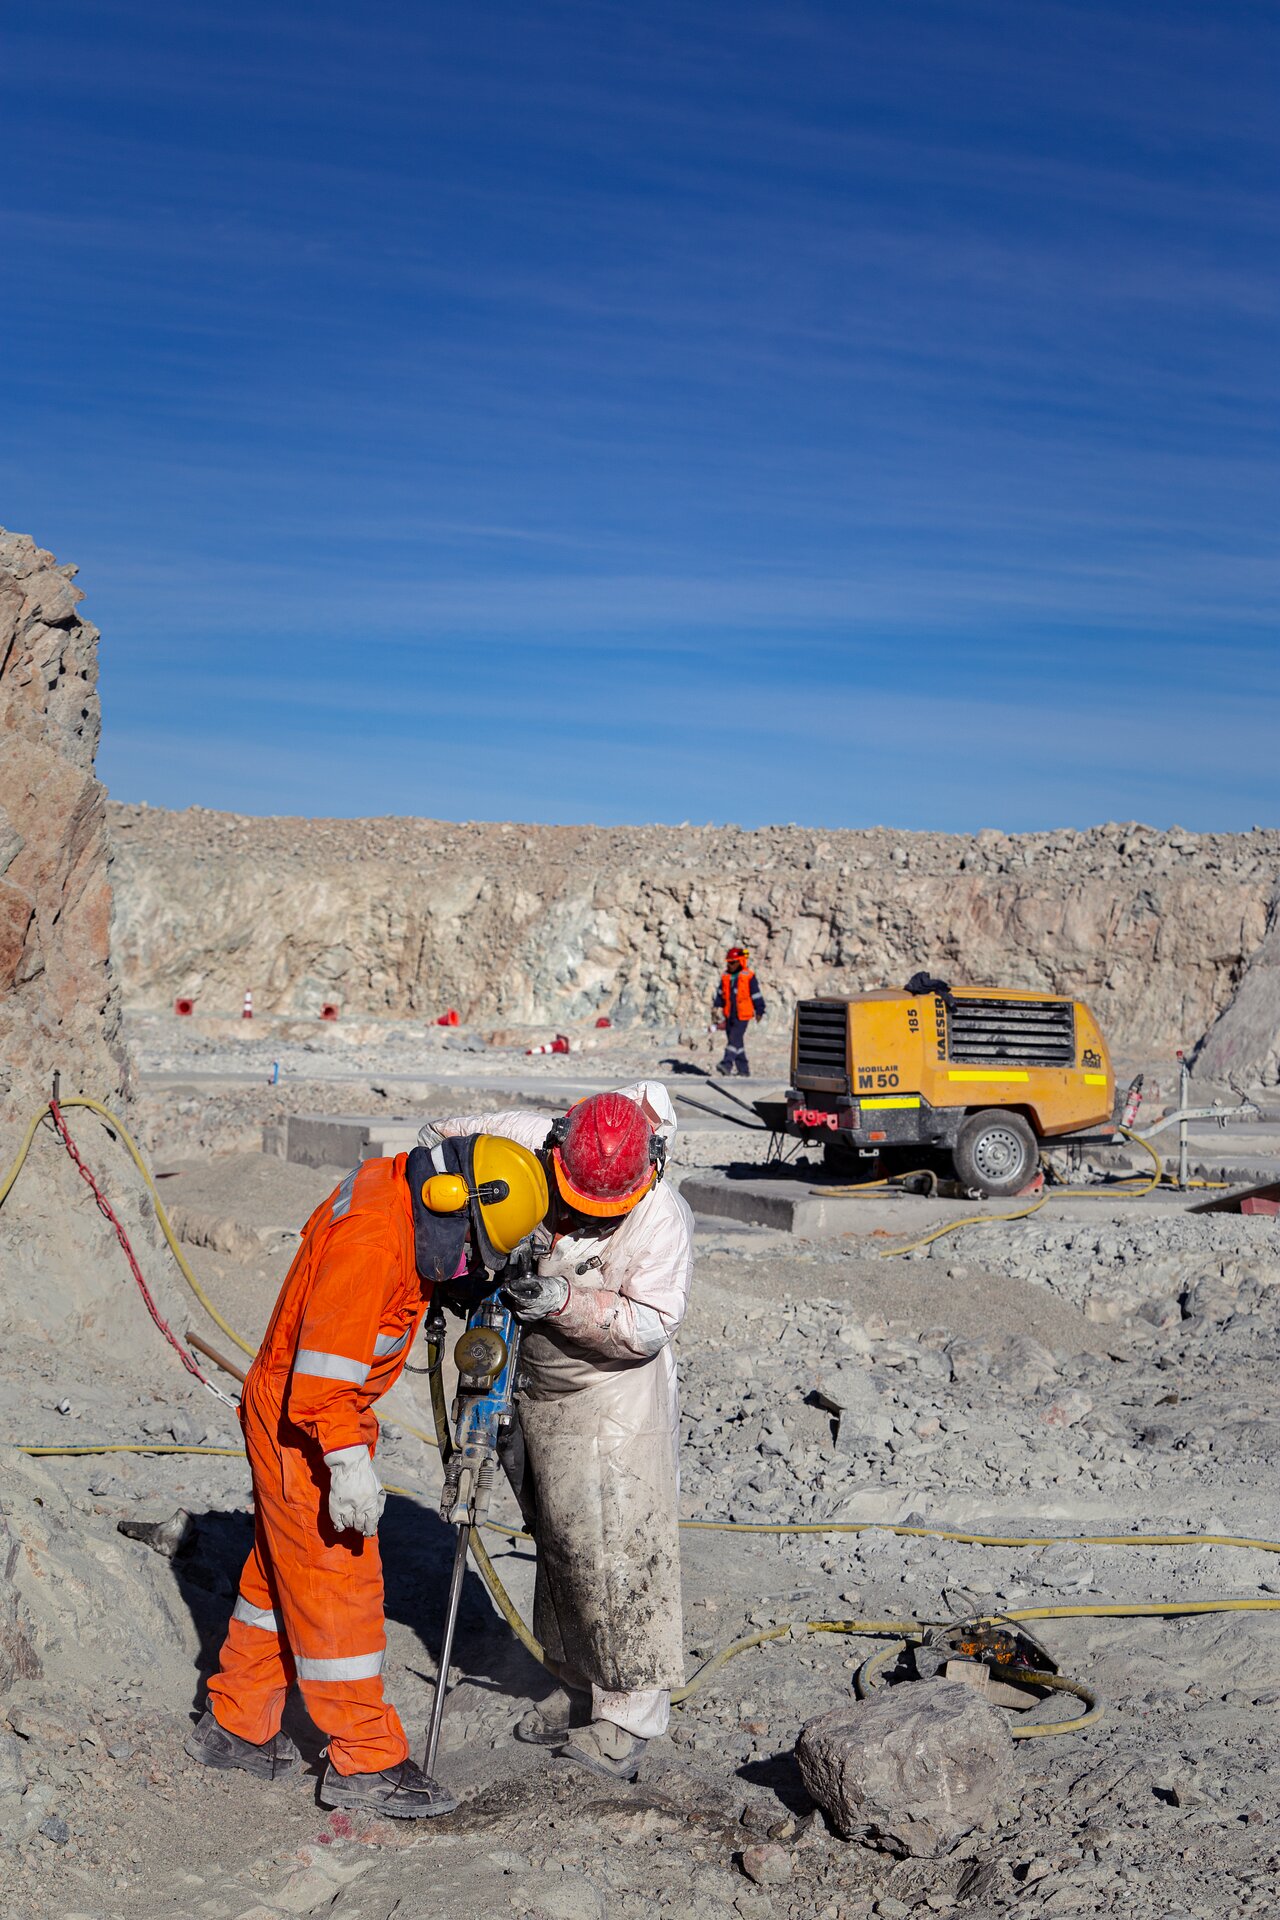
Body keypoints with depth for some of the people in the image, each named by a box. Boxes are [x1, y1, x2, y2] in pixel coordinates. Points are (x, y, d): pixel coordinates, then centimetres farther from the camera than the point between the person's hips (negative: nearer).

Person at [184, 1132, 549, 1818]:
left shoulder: (395, 1190, 2)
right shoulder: (372, 1239, -28)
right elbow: (325, 1363, -30)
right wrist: (349, 1461, -29)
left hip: (328, 1408, 10)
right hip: (299, 1422, -10)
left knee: (282, 1572, 19)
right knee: (338, 1586, -1)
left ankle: (234, 1724, 33)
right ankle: (366, 1764, 9)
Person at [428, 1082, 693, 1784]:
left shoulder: (662, 1218, -22)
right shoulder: (524, 1145, -12)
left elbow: (649, 1326, -21)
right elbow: (443, 1136, 1)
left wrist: (567, 1301, -32)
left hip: (614, 1393, -5)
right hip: (535, 1385, 6)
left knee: (616, 1544, -5)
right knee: (558, 1538, 16)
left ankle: (631, 1709, 9)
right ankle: (581, 1685, 32)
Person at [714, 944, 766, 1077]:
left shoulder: (748, 976, -6)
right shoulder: (725, 976, 9)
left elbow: (756, 995, -2)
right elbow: (721, 994, 19)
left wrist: (759, 1011, -1)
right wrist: (716, 1006, 10)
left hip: (742, 1015, -6)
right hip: (729, 1014, 6)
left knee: (735, 1039, -16)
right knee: (734, 1041, 9)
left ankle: (727, 1064, -24)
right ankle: (743, 1069, 16)